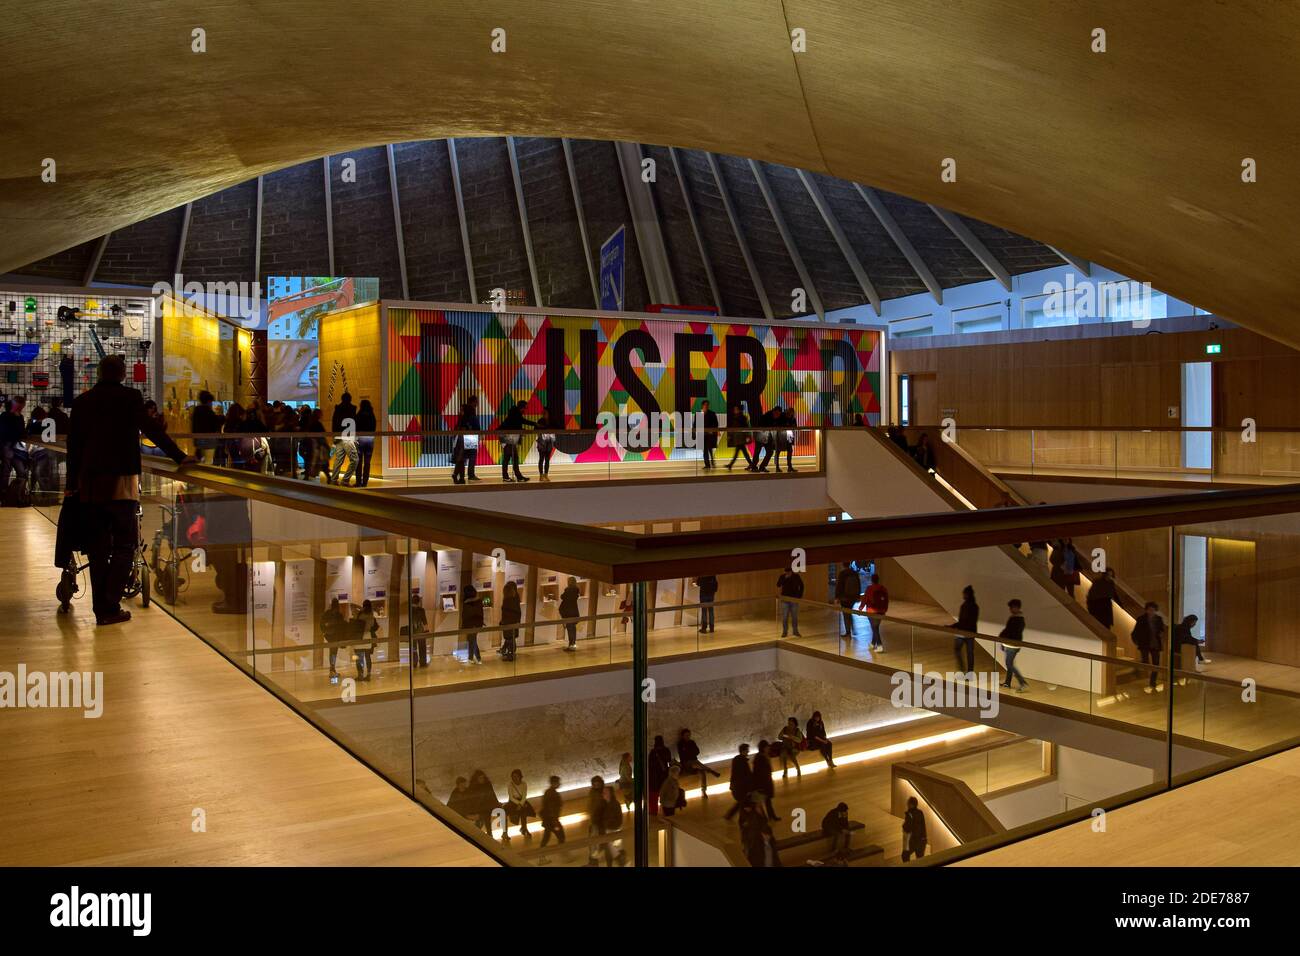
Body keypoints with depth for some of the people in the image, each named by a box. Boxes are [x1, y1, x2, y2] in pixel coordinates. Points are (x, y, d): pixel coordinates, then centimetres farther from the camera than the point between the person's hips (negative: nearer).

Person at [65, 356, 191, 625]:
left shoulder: (82, 401, 10)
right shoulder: (131, 397, -4)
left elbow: (74, 444, 11)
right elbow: (152, 430, -12)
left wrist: (71, 483, 16)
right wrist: (180, 457, -9)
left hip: (89, 483, 5)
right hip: (121, 480, -4)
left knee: (97, 547, 11)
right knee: (124, 545, 2)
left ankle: (101, 608, 13)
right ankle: (111, 608, -5)